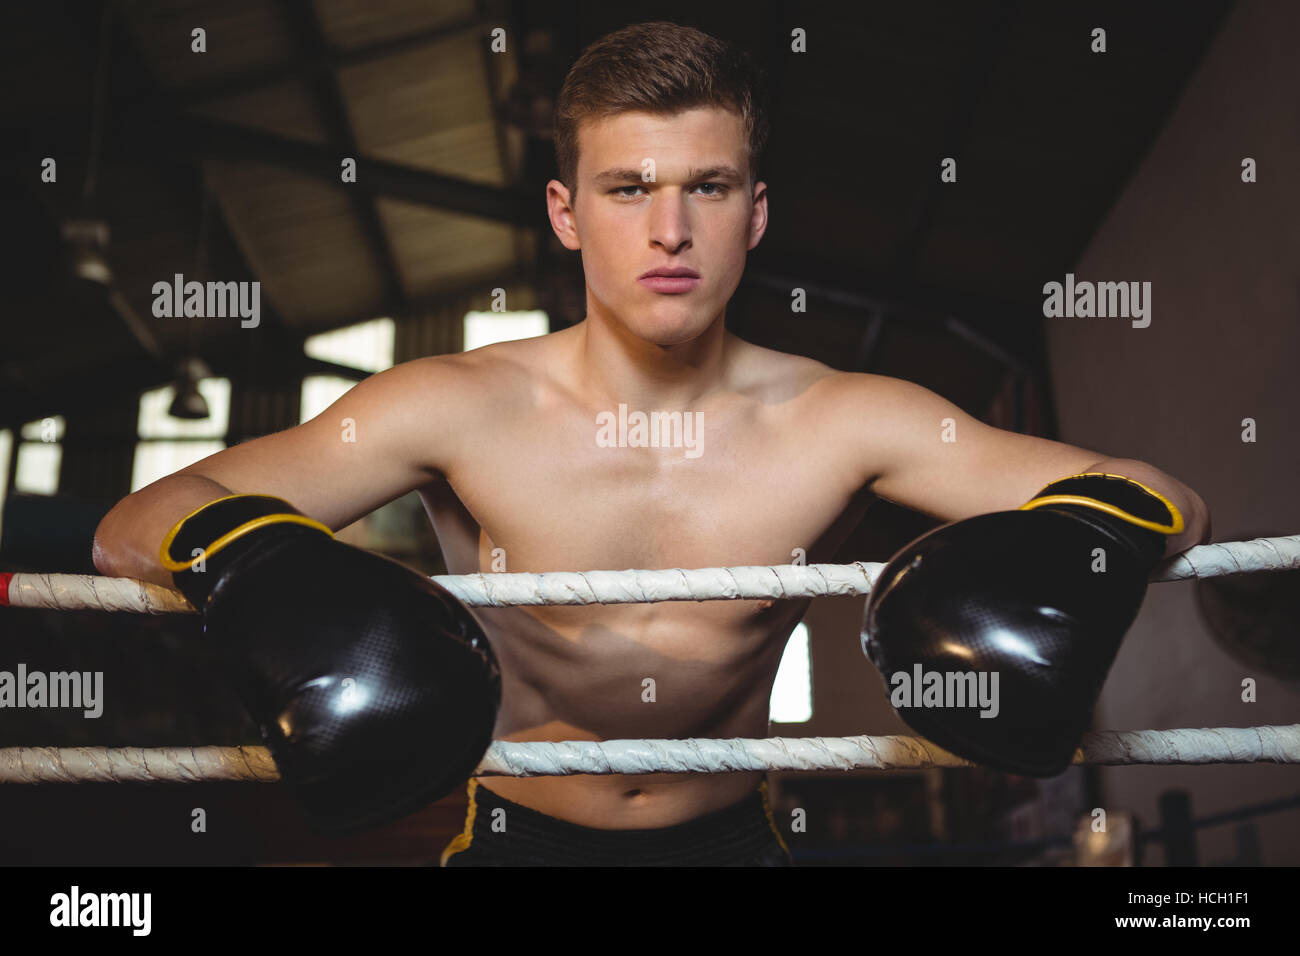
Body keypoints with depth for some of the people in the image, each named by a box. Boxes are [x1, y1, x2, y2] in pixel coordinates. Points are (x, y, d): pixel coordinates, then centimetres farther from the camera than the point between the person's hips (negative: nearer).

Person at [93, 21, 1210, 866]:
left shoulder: (844, 425, -13)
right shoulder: (458, 411, -16)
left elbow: (1163, 501, -11)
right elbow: (136, 525, -15)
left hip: (730, 836, 1)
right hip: (519, 835, 0)